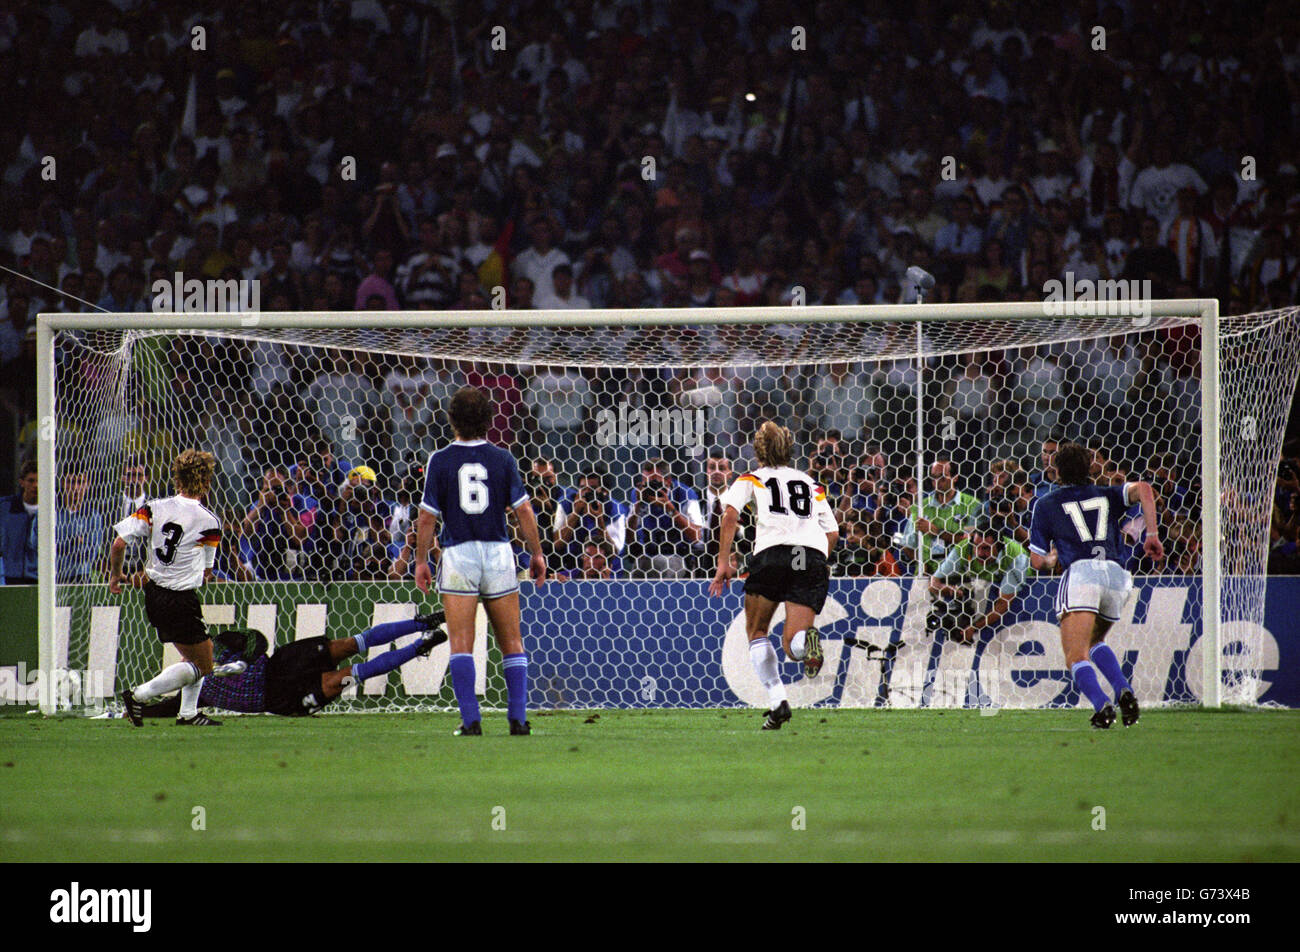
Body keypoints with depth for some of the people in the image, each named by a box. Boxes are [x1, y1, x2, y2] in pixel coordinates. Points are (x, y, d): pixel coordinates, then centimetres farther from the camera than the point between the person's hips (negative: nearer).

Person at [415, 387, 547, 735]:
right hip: (498, 555, 2)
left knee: (461, 644, -2)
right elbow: (524, 510, 1)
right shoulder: (502, 459, 1)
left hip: (458, 555, -2)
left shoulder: (440, 461, -3)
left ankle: (470, 719, -12)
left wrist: (421, 560, 8)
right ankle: (518, 717, 5)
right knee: (511, 642, 10)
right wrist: (536, 553, 11)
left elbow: (427, 517, -3)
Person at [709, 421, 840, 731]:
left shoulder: (751, 479, 20)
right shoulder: (811, 484, 30)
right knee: (791, 647, 1)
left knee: (756, 632, 18)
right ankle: (806, 638, -38)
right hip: (814, 555, 2)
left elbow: (730, 515, 2)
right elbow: (833, 533, 24)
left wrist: (723, 563, 1)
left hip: (773, 552, -2)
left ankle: (777, 700, -2)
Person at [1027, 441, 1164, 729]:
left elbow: (1037, 561, 19)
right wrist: (1152, 534, 3)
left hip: (1080, 572, -4)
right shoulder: (1107, 496, 26)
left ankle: (1102, 706, -35)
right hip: (1117, 575, 4)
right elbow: (1142, 489, 5)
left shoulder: (1046, 505, 19)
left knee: (1076, 656, -9)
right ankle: (1124, 691, 3)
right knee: (1094, 641, 26)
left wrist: (1052, 559, 42)